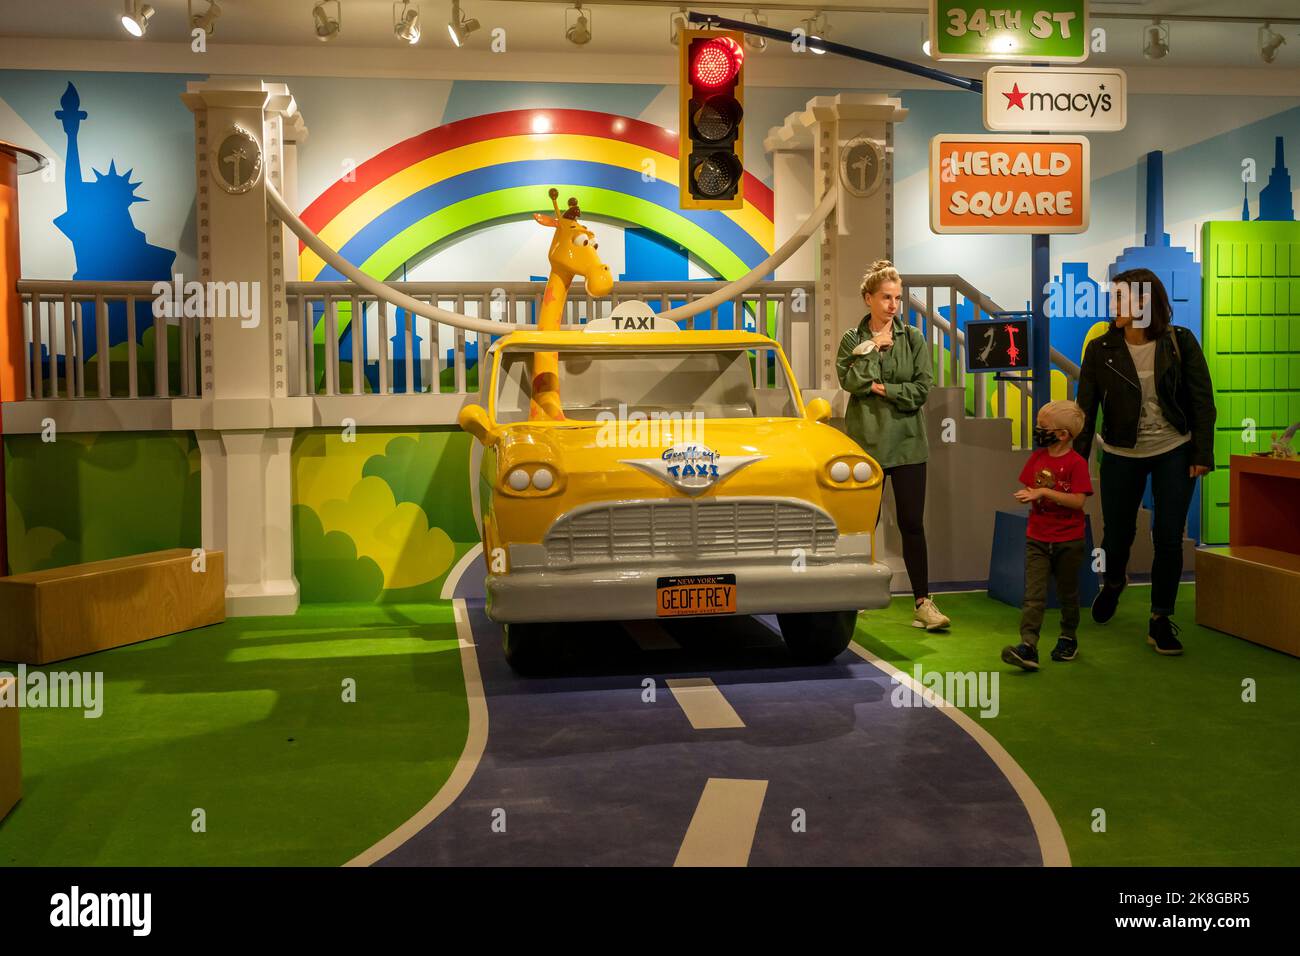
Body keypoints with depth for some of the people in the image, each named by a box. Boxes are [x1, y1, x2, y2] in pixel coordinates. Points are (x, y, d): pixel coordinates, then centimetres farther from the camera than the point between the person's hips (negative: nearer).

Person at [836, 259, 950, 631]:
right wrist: (872, 348, -10)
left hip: (907, 442, 0)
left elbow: (922, 387, -5)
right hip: (867, 442, 0)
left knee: (912, 523, -1)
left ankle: (923, 603, 1)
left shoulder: (913, 338, 4)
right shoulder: (853, 340, 4)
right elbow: (850, 382, -12)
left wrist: (883, 389, -11)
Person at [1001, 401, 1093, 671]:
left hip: (1069, 541, -4)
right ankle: (1028, 646, -14)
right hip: (1037, 538, 4)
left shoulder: (1076, 463, -13)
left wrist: (1044, 492, -26)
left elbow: (1078, 500, -21)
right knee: (1034, 595, -7)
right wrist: (1026, 495, -12)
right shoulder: (1037, 458, 5)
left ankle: (1068, 638, 33)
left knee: (1068, 593, 14)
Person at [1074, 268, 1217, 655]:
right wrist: (1077, 460, -7)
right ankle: (1113, 583, 44)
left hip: (1173, 452, 0)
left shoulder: (1180, 342, -7)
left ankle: (1161, 621, 15)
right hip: (1121, 456, 1)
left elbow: (1202, 401, -3)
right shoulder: (1100, 349, -6)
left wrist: (1202, 453, -6)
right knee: (1117, 533, 9)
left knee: (1169, 539, -1)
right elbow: (1086, 407, -4)